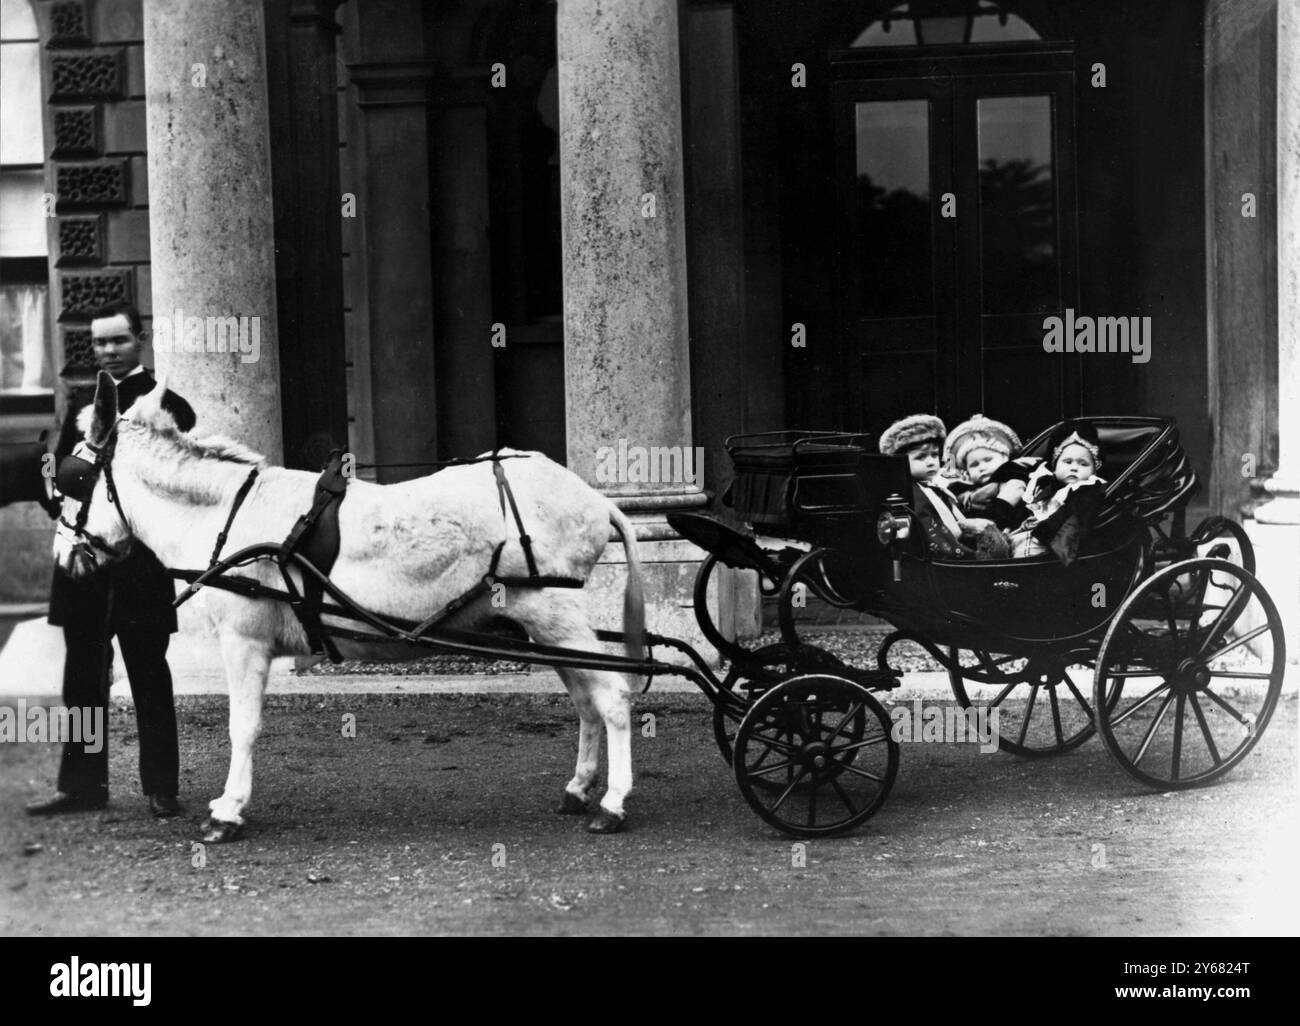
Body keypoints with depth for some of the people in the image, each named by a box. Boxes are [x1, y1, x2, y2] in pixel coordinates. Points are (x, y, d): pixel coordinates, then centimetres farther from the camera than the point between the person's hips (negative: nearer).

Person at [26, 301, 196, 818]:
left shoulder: (167, 406, -2)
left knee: (149, 678, 2)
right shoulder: (82, 407, 14)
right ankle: (82, 783, 17)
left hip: (142, 560, -5)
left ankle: (162, 788, 9)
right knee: (83, 679, 9)